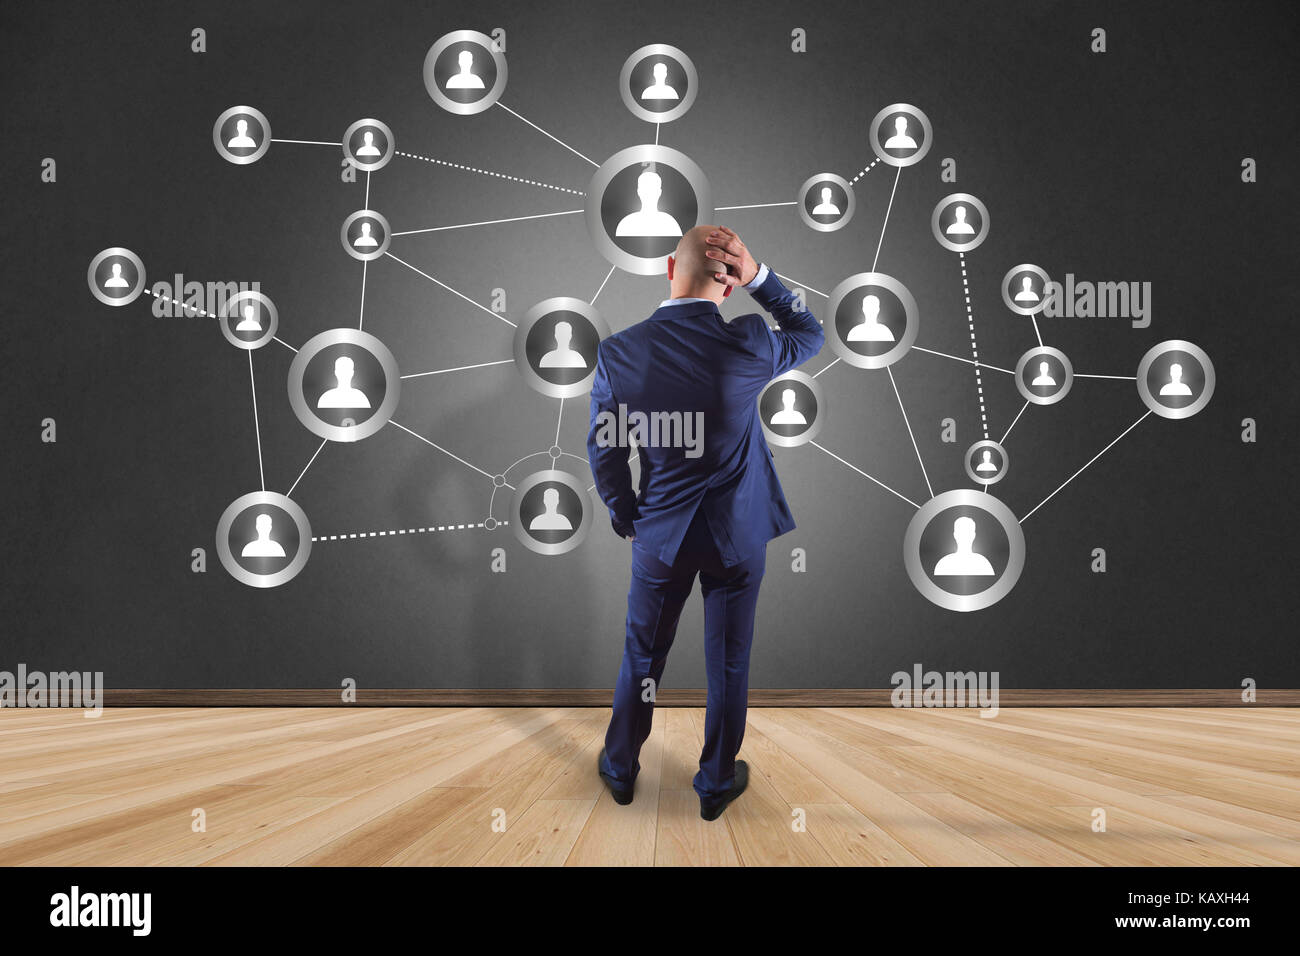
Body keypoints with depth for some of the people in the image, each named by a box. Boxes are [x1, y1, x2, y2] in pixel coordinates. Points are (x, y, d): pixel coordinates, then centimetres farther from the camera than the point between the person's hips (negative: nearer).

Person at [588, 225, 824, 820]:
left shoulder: (617, 353, -15)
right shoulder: (747, 345, -19)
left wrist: (625, 516, 11)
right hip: (739, 535, -1)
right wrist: (757, 276, -7)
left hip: (660, 534, 1)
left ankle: (619, 769, 37)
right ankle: (717, 783, 31)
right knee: (729, 663, 15)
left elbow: (603, 452, -5)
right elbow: (810, 334, 4)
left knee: (641, 657, 20)